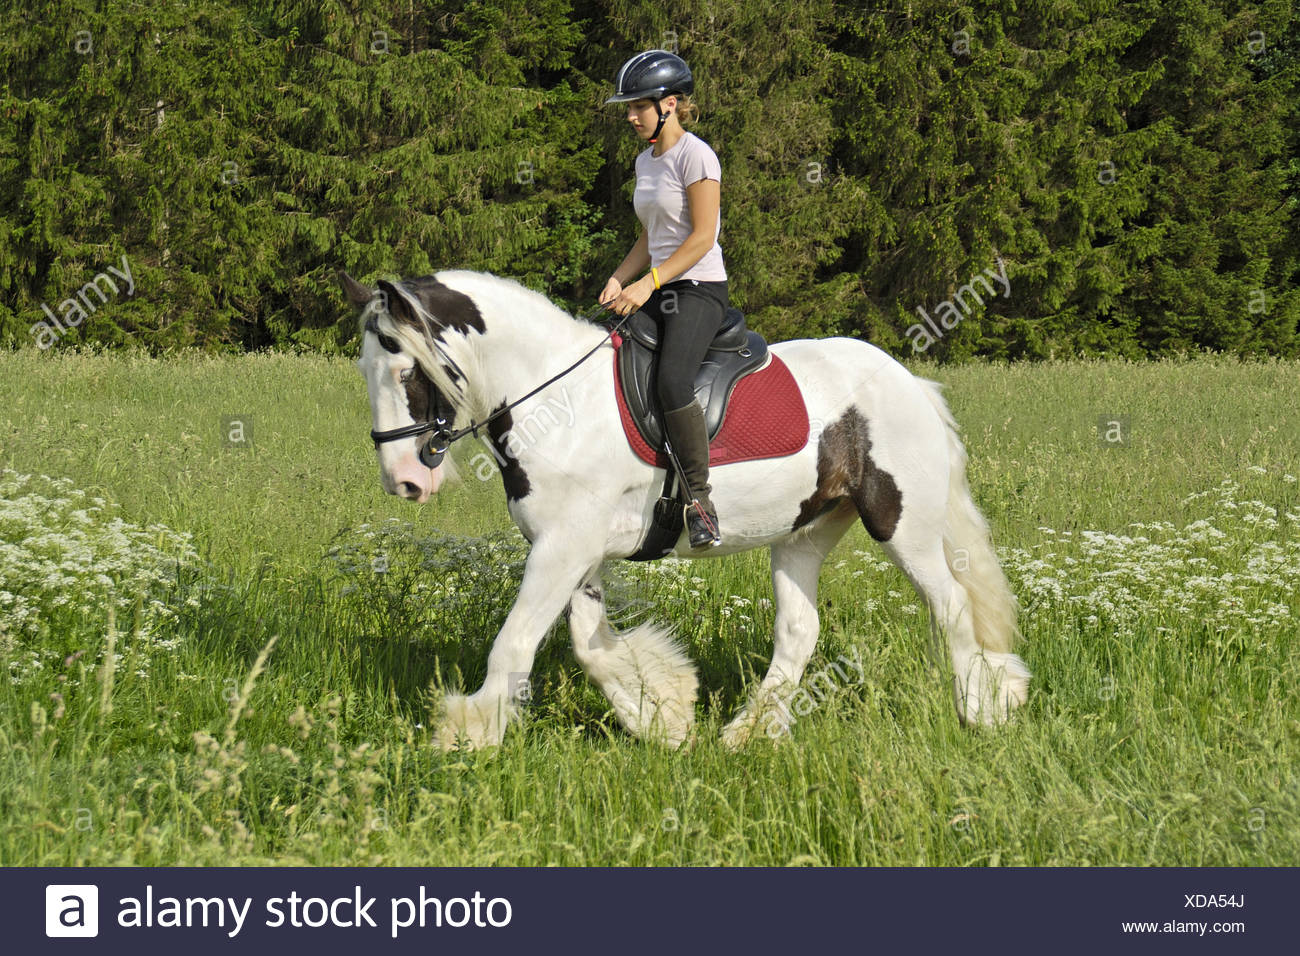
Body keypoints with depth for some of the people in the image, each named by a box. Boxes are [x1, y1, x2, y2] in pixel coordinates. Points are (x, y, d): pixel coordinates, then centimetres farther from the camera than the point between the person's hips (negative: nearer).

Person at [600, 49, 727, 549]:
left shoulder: (694, 156, -11)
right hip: (657, 290, 9)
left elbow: (702, 237, -16)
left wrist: (649, 283, -20)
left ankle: (700, 499, -21)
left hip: (699, 289, -9)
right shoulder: (646, 160, 15)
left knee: (672, 383, -30)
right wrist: (618, 281, 4)